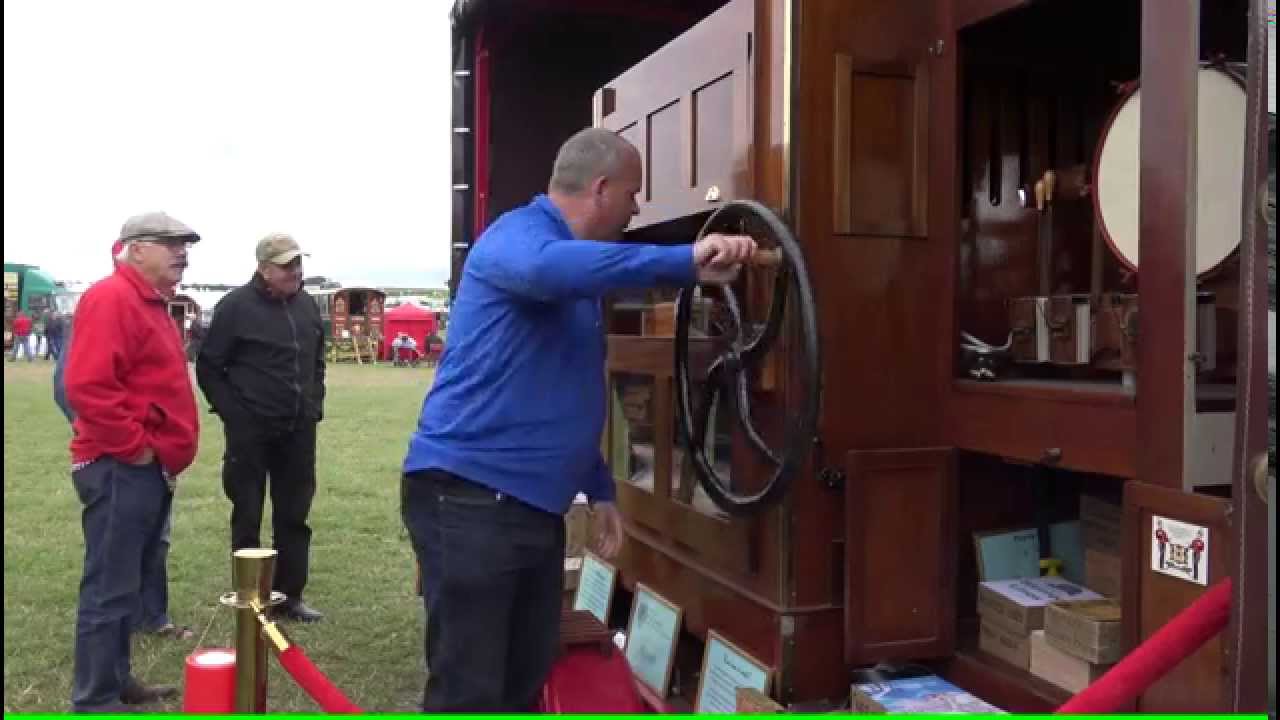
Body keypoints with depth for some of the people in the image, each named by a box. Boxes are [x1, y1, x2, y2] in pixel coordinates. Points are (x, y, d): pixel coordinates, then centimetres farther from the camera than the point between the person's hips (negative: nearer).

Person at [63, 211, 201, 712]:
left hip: (149, 469, 10)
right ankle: (95, 703, 3)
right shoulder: (111, 299, -15)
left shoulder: (150, 304, 18)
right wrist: (133, 447, -19)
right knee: (110, 589, -5)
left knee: (126, 585, 17)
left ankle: (117, 681, 28)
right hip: (121, 469, -10)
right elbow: (88, 386, -26)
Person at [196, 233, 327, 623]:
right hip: (250, 431, -5)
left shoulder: (307, 304, 8)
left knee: (294, 516, 10)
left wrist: (315, 404, 11)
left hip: (298, 430, 5)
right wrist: (232, 413, -8)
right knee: (248, 517, 4)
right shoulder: (236, 306, -9)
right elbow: (208, 367, -5)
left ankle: (290, 596, 19)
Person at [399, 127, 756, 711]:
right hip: (469, 498, -9)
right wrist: (685, 262, -41)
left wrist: (600, 489, 21)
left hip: (534, 503, 9)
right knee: (469, 691, -4)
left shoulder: (576, 272, 17)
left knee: (525, 679, 16)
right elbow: (547, 268, -40)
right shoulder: (517, 234, -12)